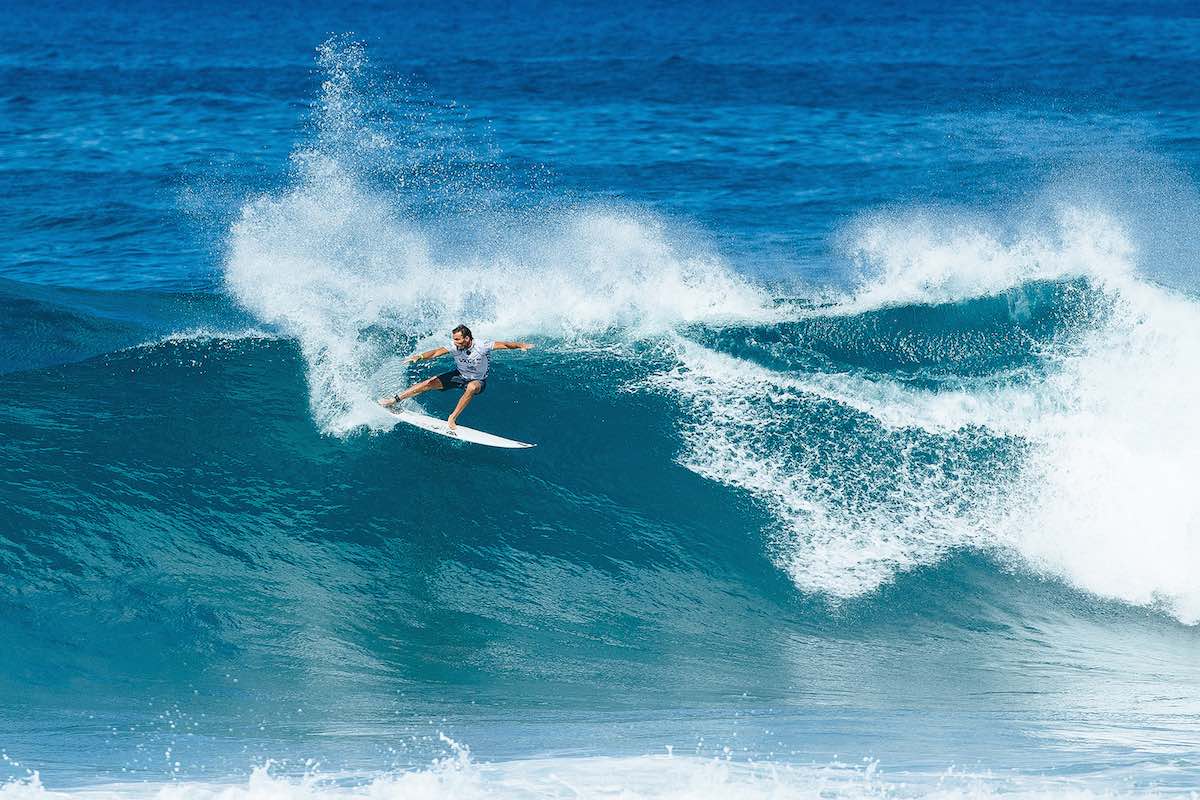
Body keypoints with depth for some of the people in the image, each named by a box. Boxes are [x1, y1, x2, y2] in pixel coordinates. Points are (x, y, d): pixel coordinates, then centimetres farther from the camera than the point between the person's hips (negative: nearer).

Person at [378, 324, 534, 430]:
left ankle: (453, 418, -31)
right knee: (430, 382, -9)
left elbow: (503, 345, -34)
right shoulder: (455, 347, -21)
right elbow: (437, 352, -29)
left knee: (472, 387, -40)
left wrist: (520, 345, -50)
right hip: (458, 376, 3)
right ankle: (394, 400, -1)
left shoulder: (481, 347, -29)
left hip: (477, 381, -3)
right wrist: (420, 356, -46)